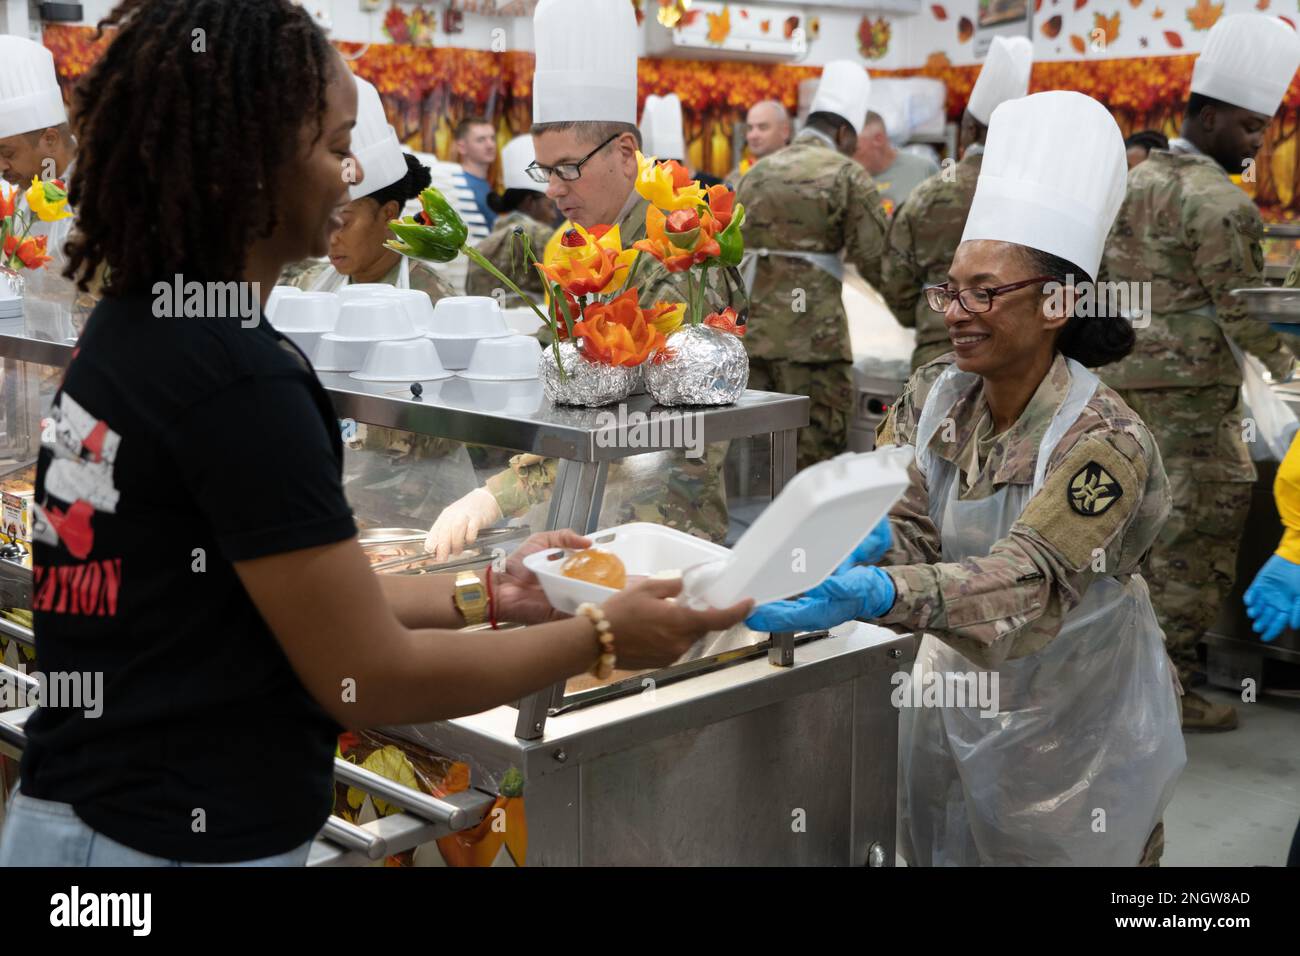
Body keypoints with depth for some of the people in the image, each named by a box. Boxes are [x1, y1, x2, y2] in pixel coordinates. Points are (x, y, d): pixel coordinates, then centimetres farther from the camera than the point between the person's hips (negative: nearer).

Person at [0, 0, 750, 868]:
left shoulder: (134, 329, 5)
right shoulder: (235, 375, -22)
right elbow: (368, 678, -18)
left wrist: (483, 596, 11)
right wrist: (603, 635, -8)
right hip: (170, 841, -8)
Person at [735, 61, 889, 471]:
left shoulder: (758, 171, 15)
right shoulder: (847, 175, -2)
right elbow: (874, 261, -6)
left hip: (747, 330, 6)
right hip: (812, 336, -6)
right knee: (817, 460, 0)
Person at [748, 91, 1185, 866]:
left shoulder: (1106, 443, -25)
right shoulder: (935, 397, -6)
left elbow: (1028, 587, -36)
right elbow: (897, 522, -15)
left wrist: (873, 594, -52)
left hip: (1076, 734, -5)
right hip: (956, 704, 5)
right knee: (939, 851, 19)